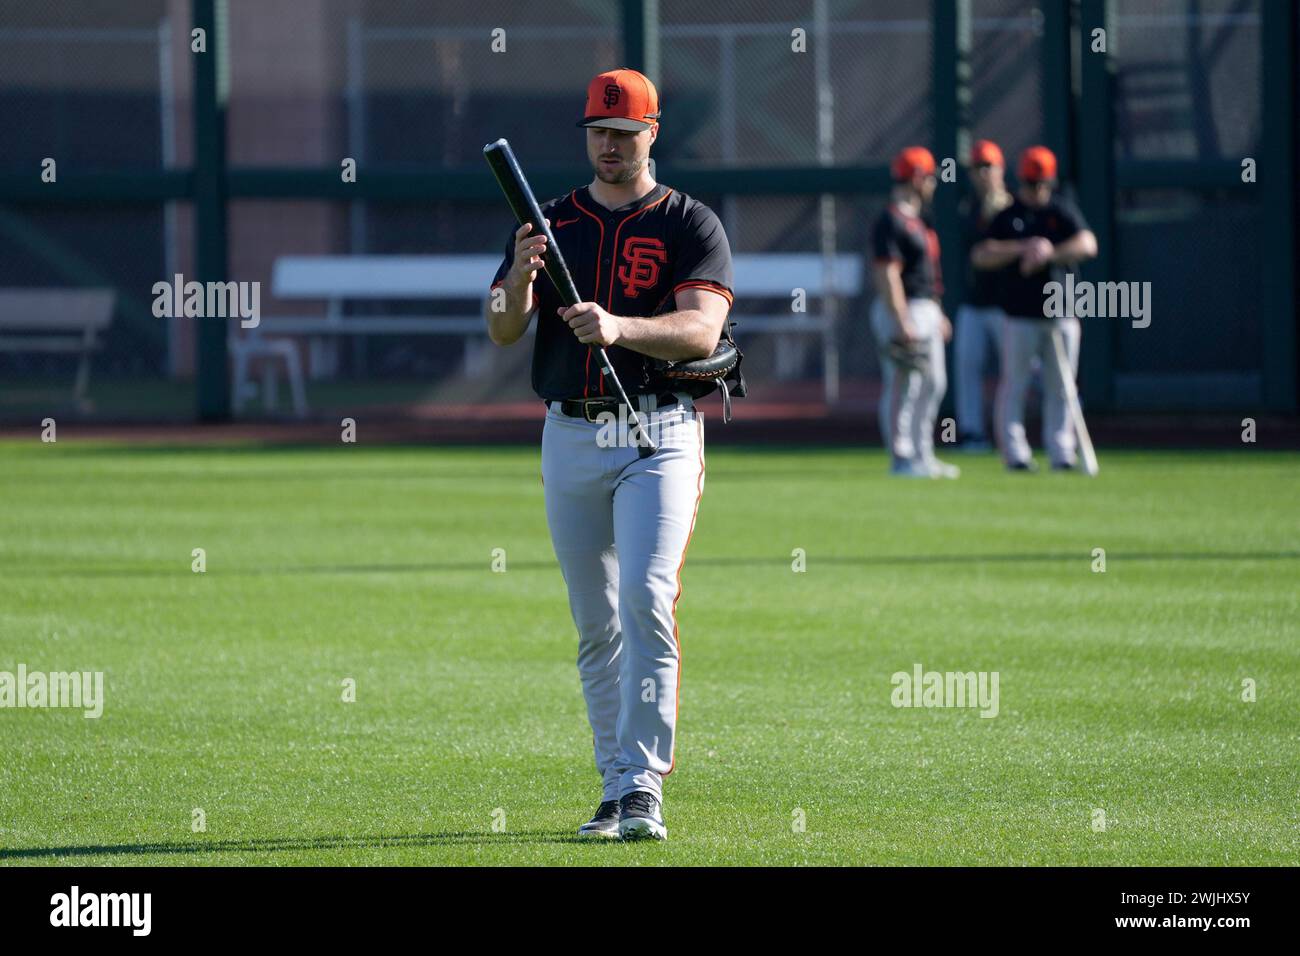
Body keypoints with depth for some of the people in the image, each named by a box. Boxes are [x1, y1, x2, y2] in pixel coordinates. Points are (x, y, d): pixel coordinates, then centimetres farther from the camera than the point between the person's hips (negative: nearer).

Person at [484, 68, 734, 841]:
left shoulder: (691, 225, 1)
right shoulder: (553, 222, 11)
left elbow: (702, 330, -14)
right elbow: (503, 332, 1)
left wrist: (620, 327, -31)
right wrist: (521, 277, -21)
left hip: (658, 435, -4)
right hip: (570, 437, 4)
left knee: (647, 602, -17)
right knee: (597, 624, 7)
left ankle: (644, 788, -17)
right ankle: (617, 787, 13)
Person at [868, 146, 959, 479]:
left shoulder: (914, 220, 17)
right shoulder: (891, 222, -16)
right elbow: (887, 275, -22)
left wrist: (938, 315, 23)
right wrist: (902, 324, -25)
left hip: (925, 310, 11)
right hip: (902, 311, -11)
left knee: (933, 383, 14)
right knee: (902, 386, -7)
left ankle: (922, 455, 21)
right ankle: (901, 459, -4)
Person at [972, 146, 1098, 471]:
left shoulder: (1062, 211, 9)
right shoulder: (1006, 215, 5)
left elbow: (1088, 244, -6)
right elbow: (981, 256, -4)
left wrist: (1050, 253, -18)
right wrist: (1020, 248, -16)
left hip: (1061, 316, 2)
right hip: (1020, 316, -2)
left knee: (1060, 387, 4)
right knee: (1014, 383, -2)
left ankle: (1061, 453, 8)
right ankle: (1015, 453, 1)